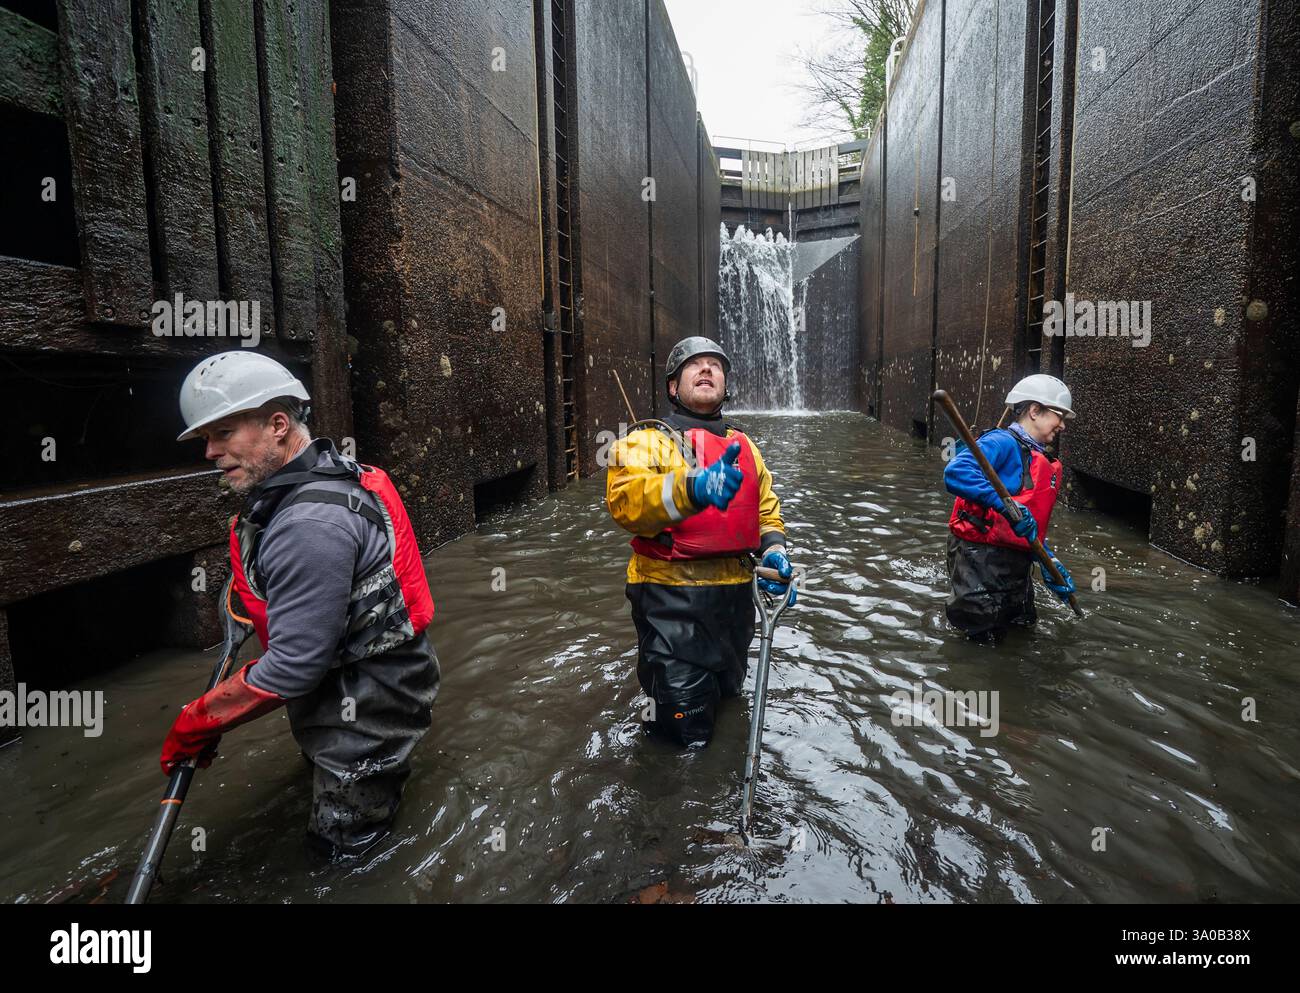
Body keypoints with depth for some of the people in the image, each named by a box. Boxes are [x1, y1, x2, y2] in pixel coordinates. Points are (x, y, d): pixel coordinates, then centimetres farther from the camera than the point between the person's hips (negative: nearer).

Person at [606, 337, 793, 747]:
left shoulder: (744, 446, 15)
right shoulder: (649, 440, -5)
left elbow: (767, 508, 25)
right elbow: (624, 499, -24)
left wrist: (773, 551, 4)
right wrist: (693, 487, -43)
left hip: (734, 595, 6)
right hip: (673, 597, -6)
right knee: (685, 736, -2)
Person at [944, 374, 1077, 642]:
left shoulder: (1042, 462, 15)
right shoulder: (1004, 443, -15)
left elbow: (1035, 526, 19)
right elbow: (956, 473, -34)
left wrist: (1049, 563, 9)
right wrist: (1005, 504, -38)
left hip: (1016, 563, 10)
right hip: (981, 557, -10)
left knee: (1023, 624, 23)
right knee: (985, 636, 0)